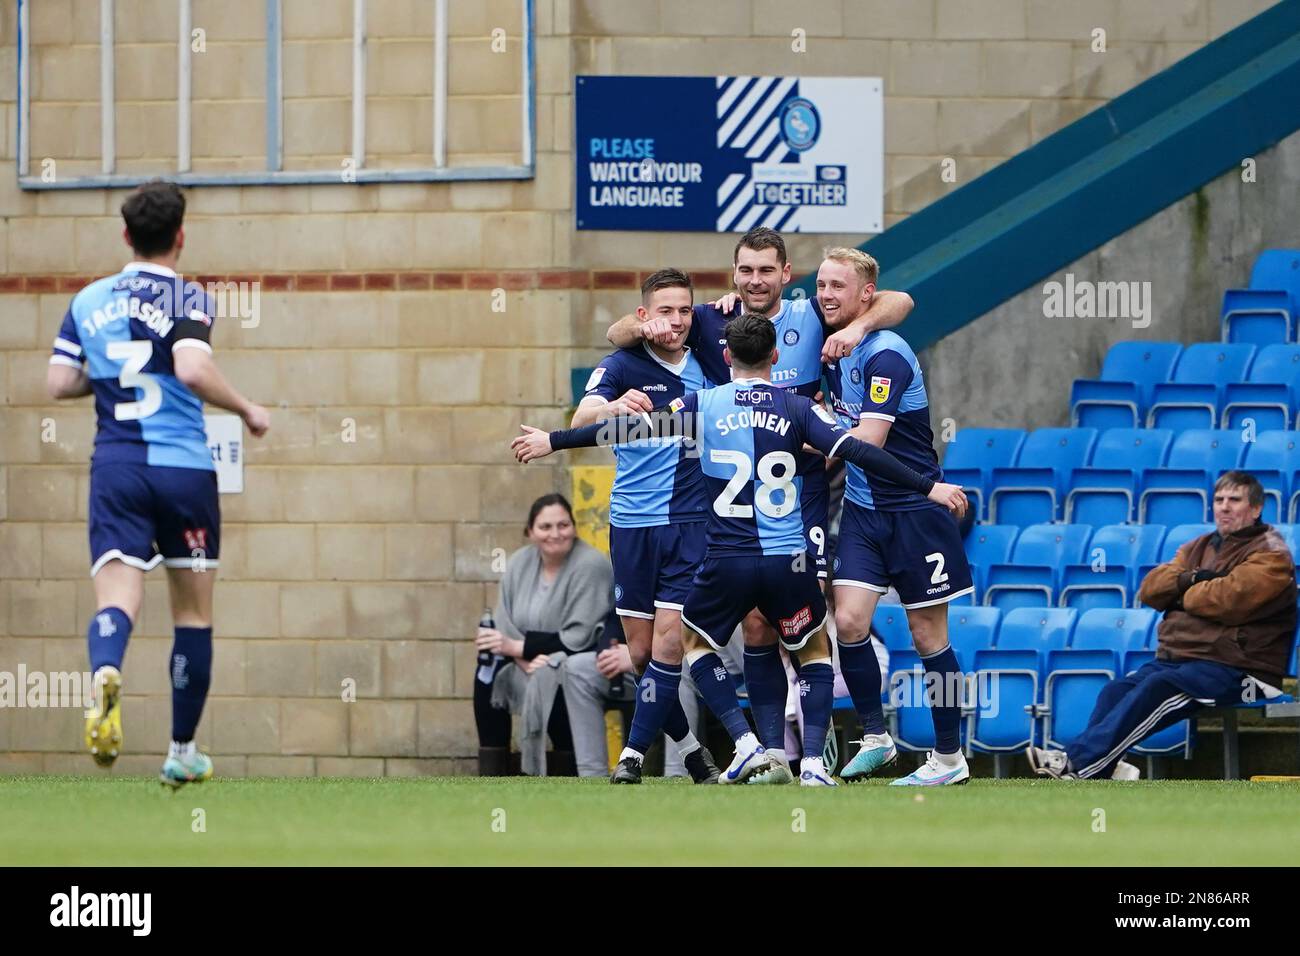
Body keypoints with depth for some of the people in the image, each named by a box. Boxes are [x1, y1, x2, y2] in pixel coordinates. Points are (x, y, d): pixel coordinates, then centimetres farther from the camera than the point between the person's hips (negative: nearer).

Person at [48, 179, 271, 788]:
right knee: (193, 611, 13)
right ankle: (182, 753, 18)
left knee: (117, 596, -10)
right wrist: (247, 410, -6)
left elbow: (60, 382, 6)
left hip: (116, 467, 2)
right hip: (182, 465, -2)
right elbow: (192, 370, -21)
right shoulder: (185, 298, -5)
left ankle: (105, 672, -46)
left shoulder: (89, 301, 8)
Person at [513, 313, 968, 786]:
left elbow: (629, 429, 3)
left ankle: (746, 742, 8)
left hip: (726, 561, -1)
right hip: (788, 561, 1)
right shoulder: (798, 408, 1)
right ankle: (813, 761, 3)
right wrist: (928, 487, -2)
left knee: (694, 641, 25)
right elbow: (856, 451, -6)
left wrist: (552, 441, 12)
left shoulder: (704, 404, 1)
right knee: (814, 651, 22)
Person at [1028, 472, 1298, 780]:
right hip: (1176, 657, 8)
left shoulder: (1269, 554, -1)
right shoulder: (1199, 548, 24)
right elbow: (1150, 590, 12)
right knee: (1116, 690, -16)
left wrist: (1184, 594, -1)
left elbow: (1231, 598, -19)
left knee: (1157, 688, -29)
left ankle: (1078, 762, -36)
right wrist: (1190, 580, -7)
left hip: (1237, 670, -8)